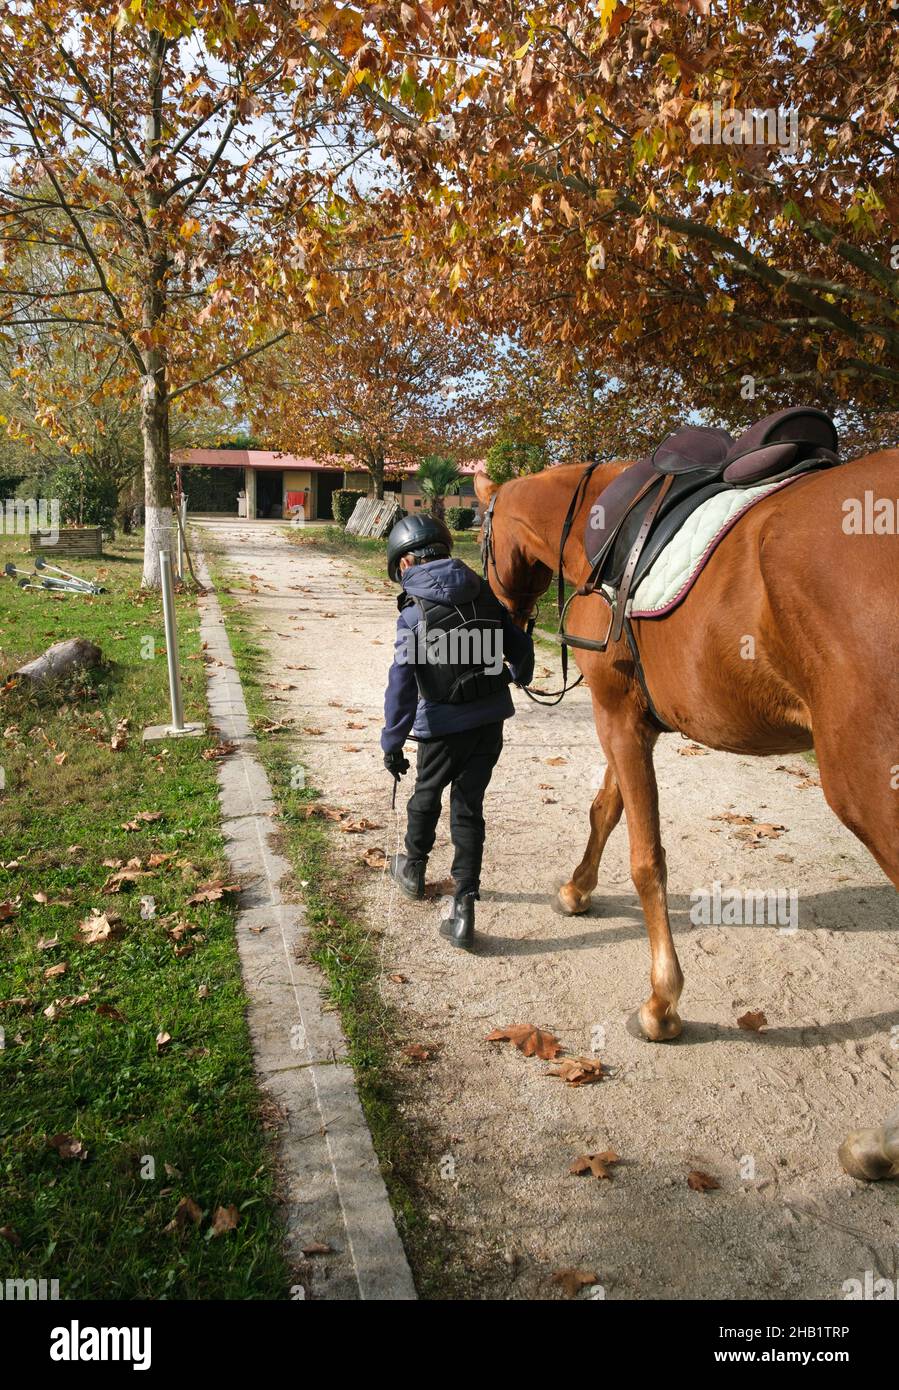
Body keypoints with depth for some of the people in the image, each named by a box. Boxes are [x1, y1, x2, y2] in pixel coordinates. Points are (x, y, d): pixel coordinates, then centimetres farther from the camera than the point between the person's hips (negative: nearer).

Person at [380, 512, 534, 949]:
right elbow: (520, 646, 8)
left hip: (444, 726, -3)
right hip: (492, 720, 4)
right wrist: (521, 676, 31)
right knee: (468, 806, 10)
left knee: (426, 794, 22)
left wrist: (392, 742, -11)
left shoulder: (414, 613, -12)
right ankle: (464, 905, 4)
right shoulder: (484, 593, 1)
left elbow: (402, 682, -18)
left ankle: (414, 869, 46)